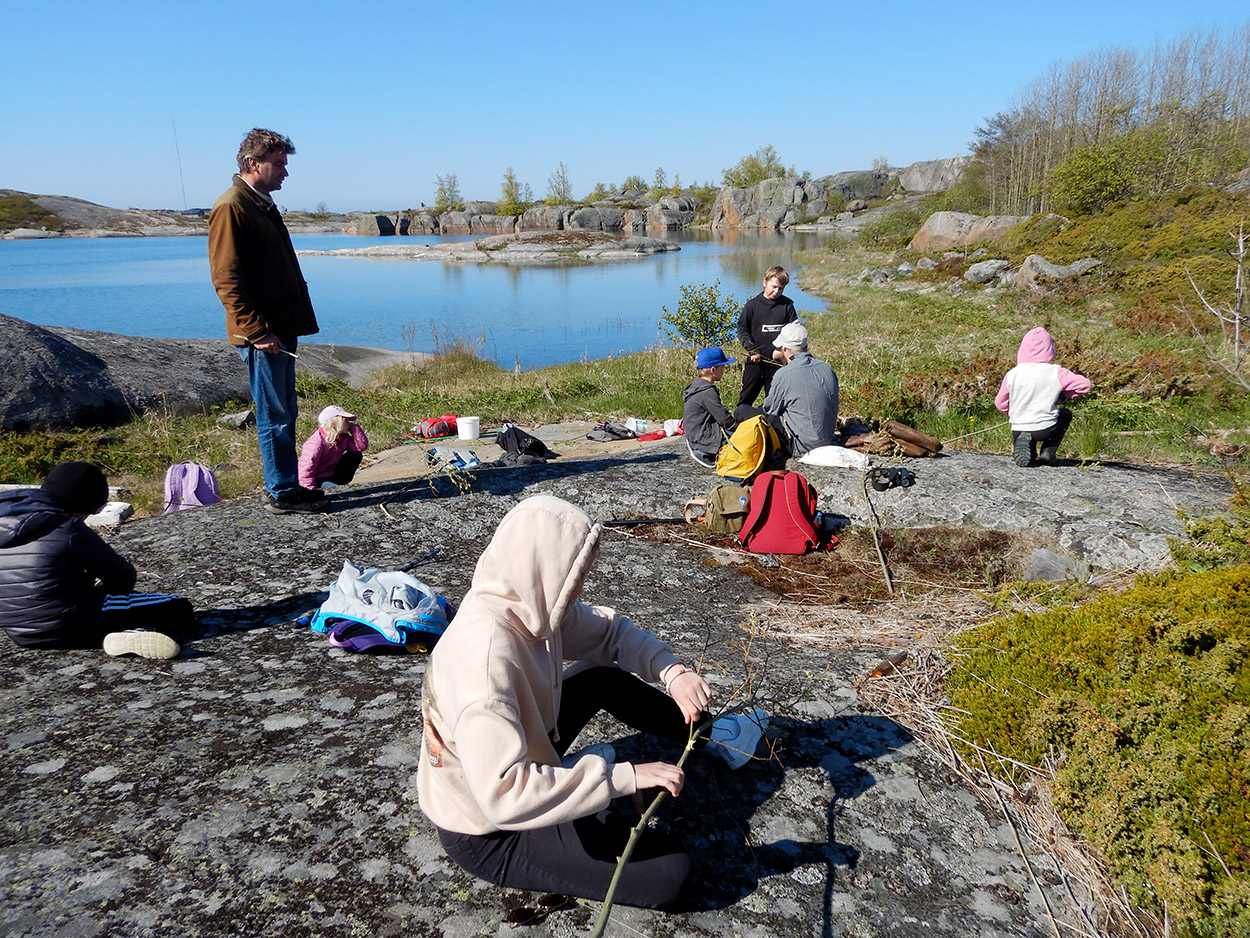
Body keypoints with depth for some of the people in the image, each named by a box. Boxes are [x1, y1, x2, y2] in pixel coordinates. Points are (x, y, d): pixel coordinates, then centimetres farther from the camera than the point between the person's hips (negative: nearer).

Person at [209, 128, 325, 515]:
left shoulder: (263, 204, 18)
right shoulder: (230, 208, -12)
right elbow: (226, 279, -18)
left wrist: (297, 321, 19)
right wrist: (258, 331, -21)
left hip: (281, 329, 10)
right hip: (262, 335, -10)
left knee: (284, 412, 14)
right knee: (274, 415, -3)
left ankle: (287, 486, 24)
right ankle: (283, 492, 7)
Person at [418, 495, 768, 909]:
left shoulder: (530, 603, -11)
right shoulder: (486, 659, -36)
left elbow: (608, 630, 3)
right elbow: (504, 796, -40)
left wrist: (672, 670, -14)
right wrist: (624, 776, -36)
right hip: (488, 835, -9)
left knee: (605, 678, 13)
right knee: (669, 873, -13)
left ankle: (712, 734, 30)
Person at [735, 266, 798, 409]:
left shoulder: (787, 305, 2)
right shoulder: (753, 304, -1)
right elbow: (742, 329, 0)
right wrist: (752, 350, -10)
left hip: (777, 361, 1)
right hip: (755, 360, -1)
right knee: (747, 396, 6)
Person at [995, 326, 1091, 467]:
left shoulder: (1012, 374, -4)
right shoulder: (1056, 372, -9)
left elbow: (1000, 404, 3)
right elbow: (1084, 384, -3)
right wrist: (1063, 394, 12)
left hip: (1018, 430, 2)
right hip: (1046, 428, -2)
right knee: (1065, 414, 33)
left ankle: (1021, 443, -1)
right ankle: (1048, 452, 15)